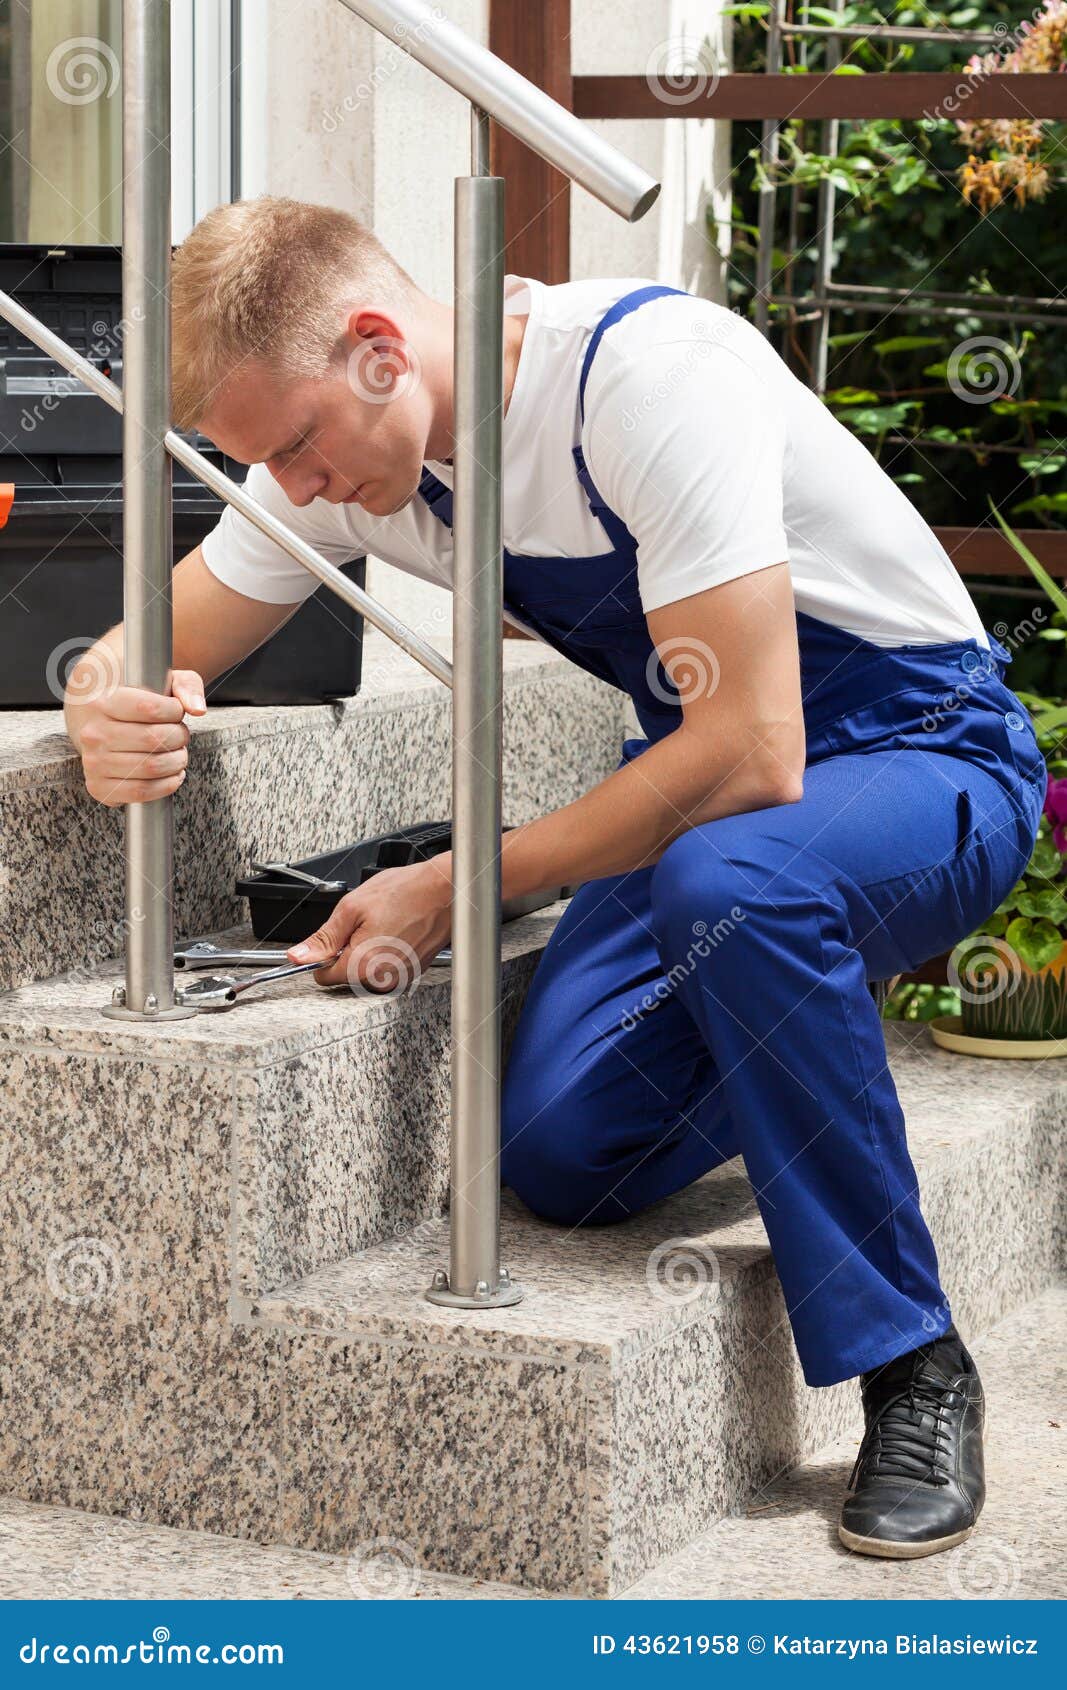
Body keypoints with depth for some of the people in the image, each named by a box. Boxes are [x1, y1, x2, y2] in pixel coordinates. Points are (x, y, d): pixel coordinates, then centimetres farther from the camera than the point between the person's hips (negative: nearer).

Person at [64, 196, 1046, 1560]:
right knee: (557, 1154, -17)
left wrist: (455, 890, -26)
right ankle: (814, 1033, 17)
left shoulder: (649, 372, -28)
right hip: (701, 790, 6)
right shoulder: (344, 444, -6)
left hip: (924, 754, -6)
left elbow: (751, 756, -32)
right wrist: (114, 718, -24)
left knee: (728, 882, -40)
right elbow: (147, 653, 2)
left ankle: (914, 1370, -23)